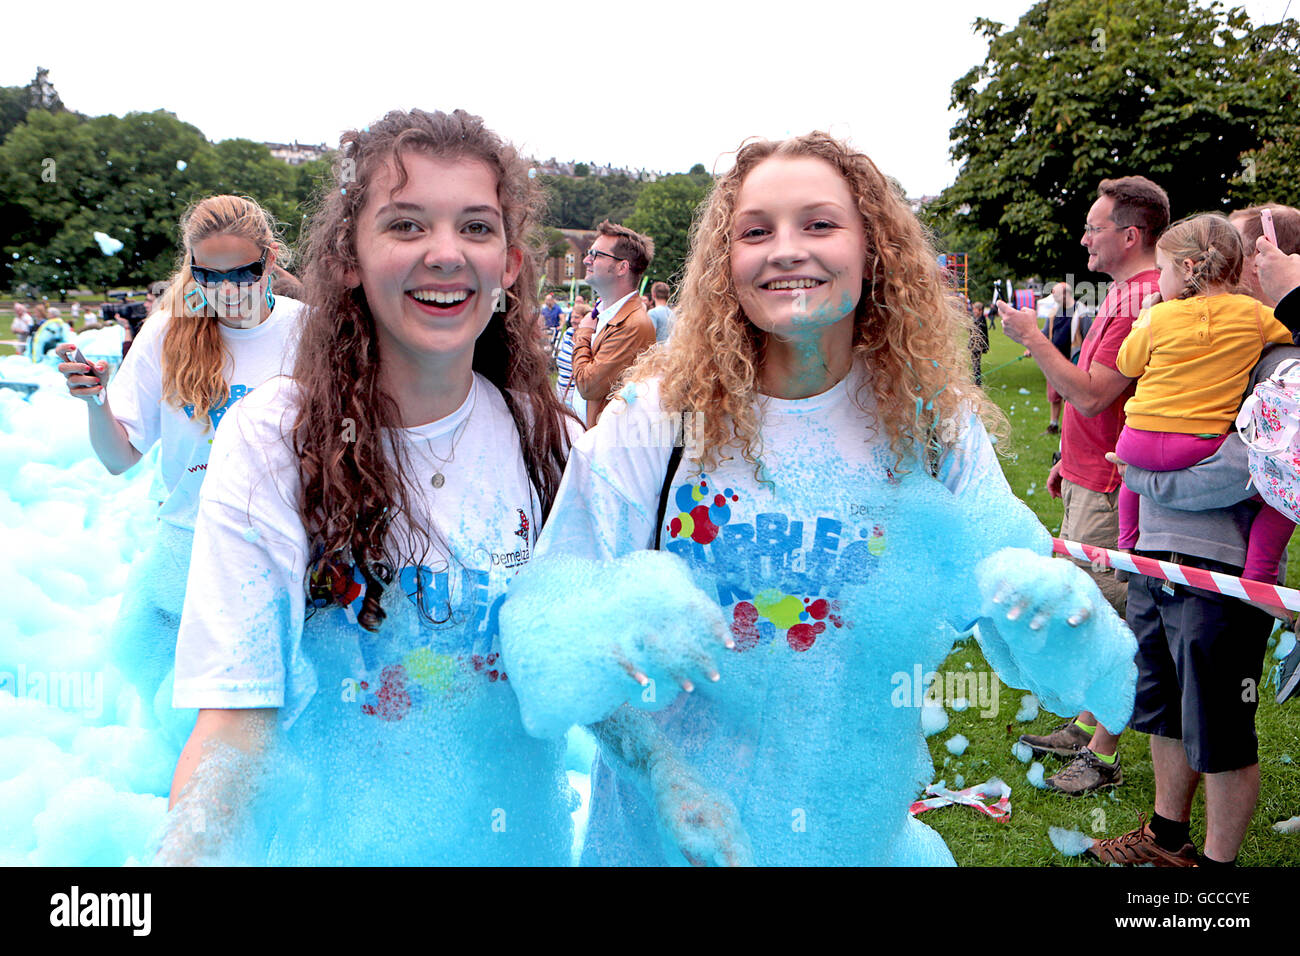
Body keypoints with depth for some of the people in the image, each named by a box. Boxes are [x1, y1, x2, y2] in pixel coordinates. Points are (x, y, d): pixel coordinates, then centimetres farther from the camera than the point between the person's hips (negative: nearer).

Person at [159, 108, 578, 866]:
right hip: (333, 841, -2)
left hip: (524, 834, 3)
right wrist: (187, 853, -34)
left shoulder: (547, 439, -7)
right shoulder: (270, 438, -17)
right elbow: (236, 719, -20)